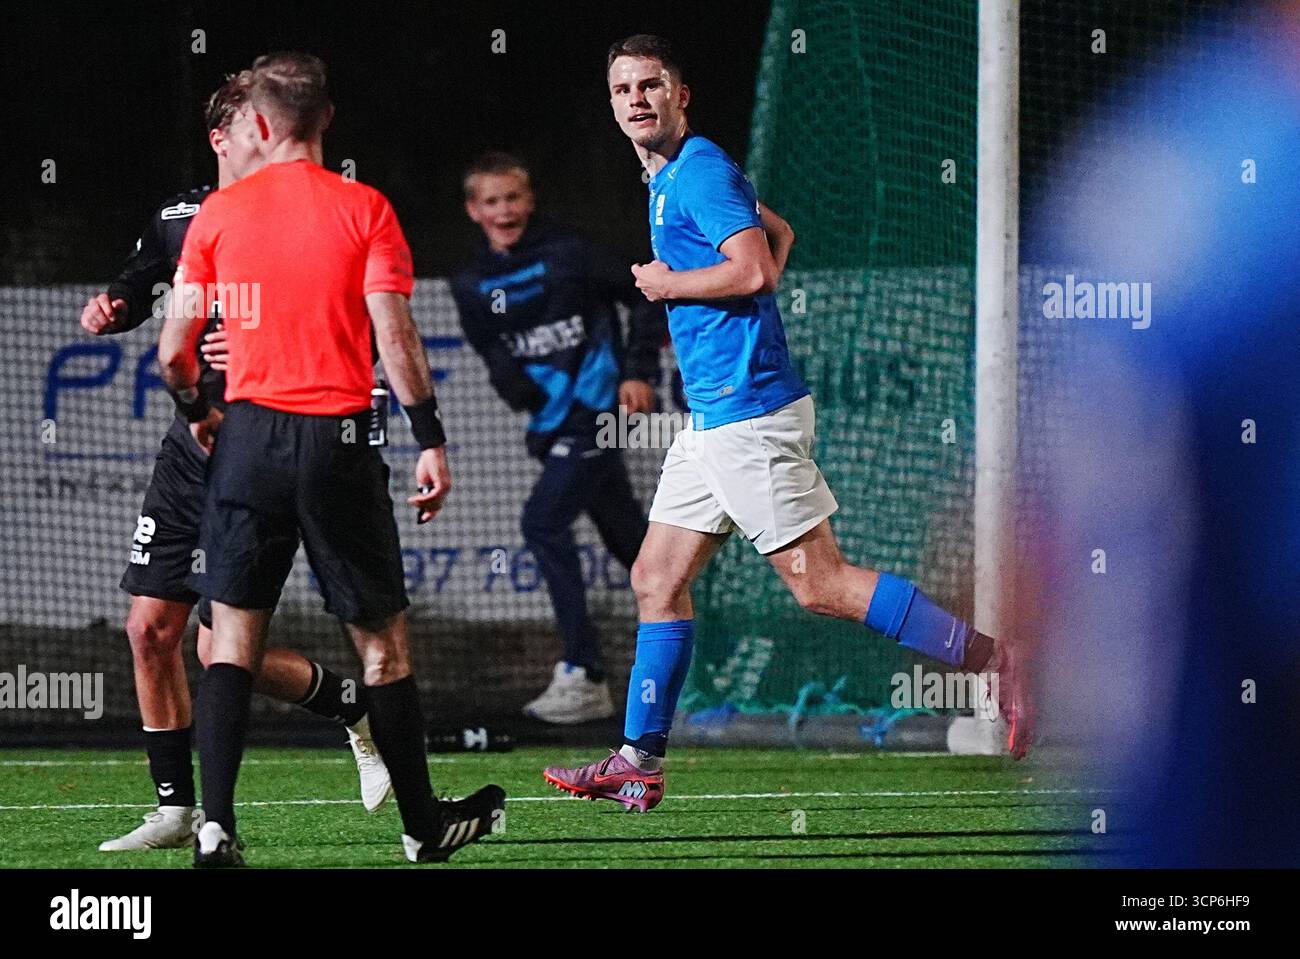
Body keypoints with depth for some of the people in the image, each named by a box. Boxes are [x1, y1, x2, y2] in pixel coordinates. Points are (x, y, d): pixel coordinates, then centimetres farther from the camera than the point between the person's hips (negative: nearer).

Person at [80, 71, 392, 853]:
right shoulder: (179, 218, 8)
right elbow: (138, 291, 27)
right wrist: (112, 308, 4)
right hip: (190, 449, 6)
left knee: (222, 651, -9)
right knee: (151, 629, 3)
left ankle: (356, 707, 17)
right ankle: (176, 809, 13)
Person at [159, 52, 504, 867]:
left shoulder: (217, 214, 3)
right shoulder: (364, 209, -3)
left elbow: (174, 348, 4)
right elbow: (394, 335, -10)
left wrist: (197, 411, 24)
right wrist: (430, 441, -6)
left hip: (249, 433, 1)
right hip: (339, 438, -1)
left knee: (233, 639, 4)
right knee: (384, 639, 9)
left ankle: (215, 823, -9)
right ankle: (423, 824, 18)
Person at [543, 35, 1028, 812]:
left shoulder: (700, 170, -11)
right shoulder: (673, 176, 19)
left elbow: (754, 268, -23)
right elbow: (780, 232, 34)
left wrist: (668, 284, -9)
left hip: (747, 411, -10)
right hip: (714, 416, 10)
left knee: (819, 581, -11)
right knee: (658, 579, 10)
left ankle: (989, 659, -10)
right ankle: (639, 762, 13)